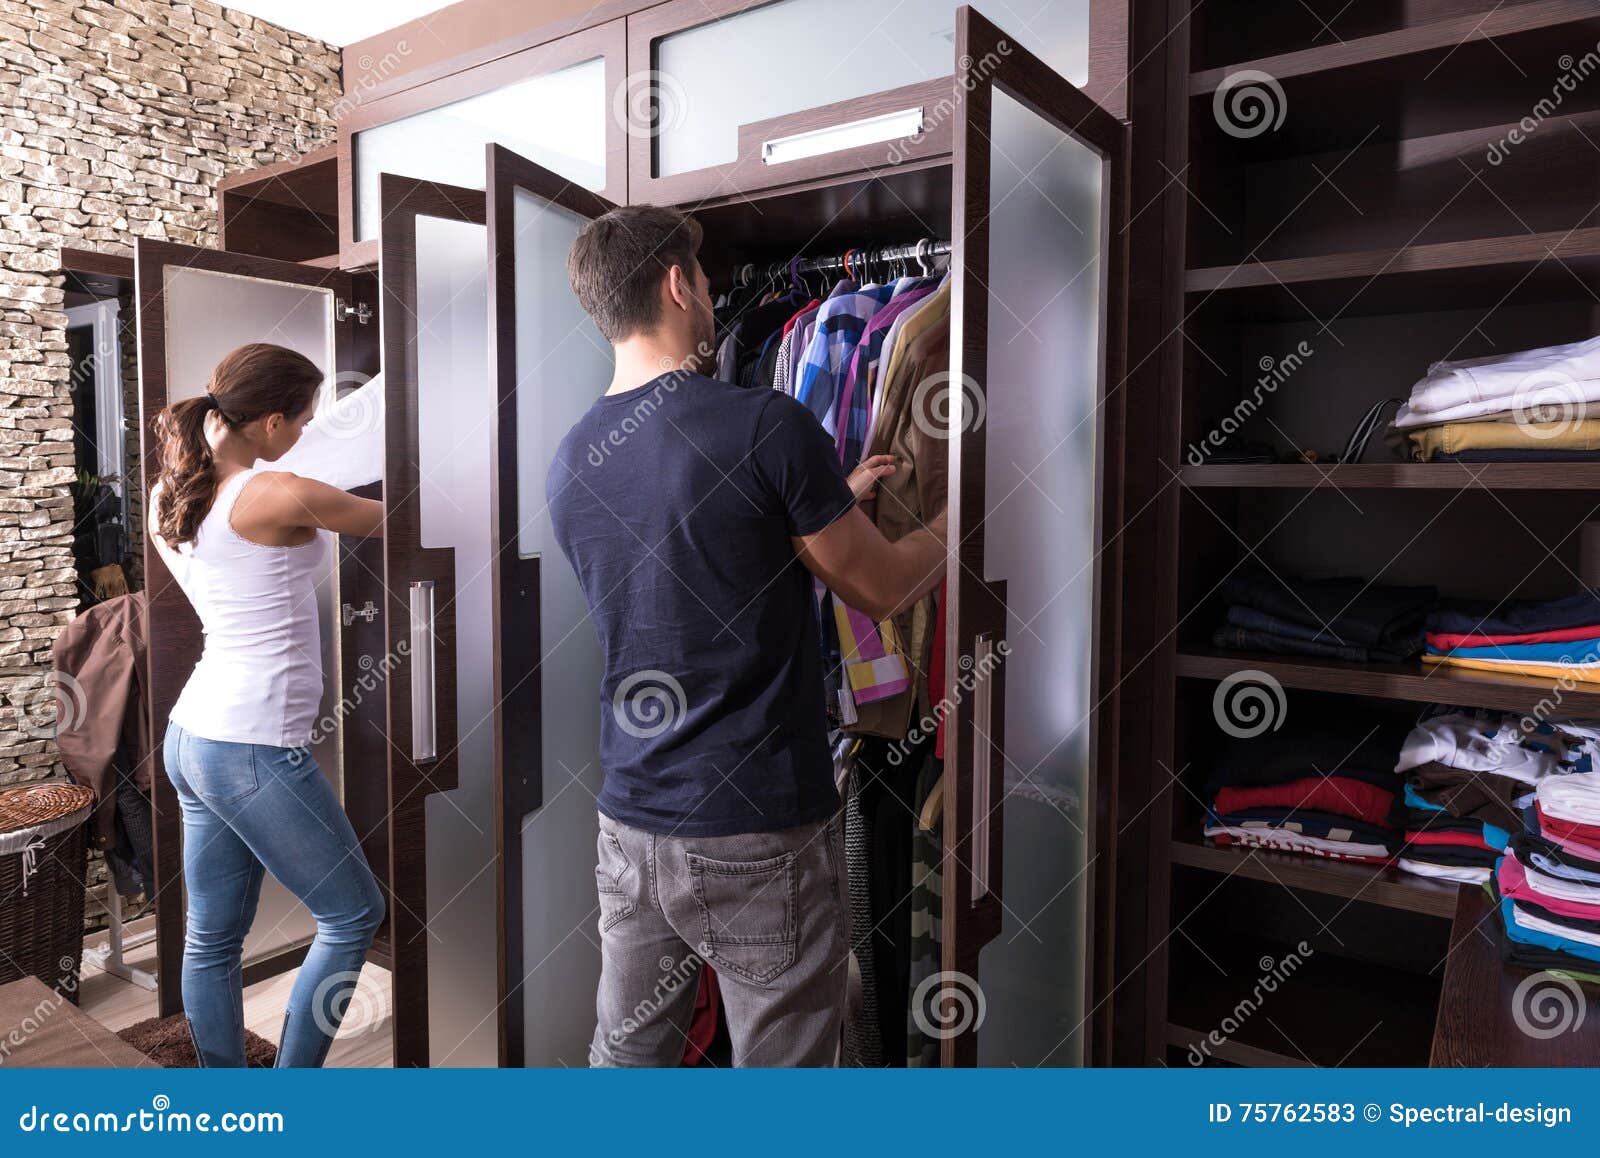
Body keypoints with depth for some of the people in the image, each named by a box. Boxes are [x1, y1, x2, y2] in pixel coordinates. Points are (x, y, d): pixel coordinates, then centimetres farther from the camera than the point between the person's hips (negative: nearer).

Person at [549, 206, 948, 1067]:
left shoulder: (570, 465, 4)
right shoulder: (770, 424, -16)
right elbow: (883, 590, -5)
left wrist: (833, 503, 22)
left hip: (633, 825, 6)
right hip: (763, 835, -6)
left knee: (625, 1058, 20)